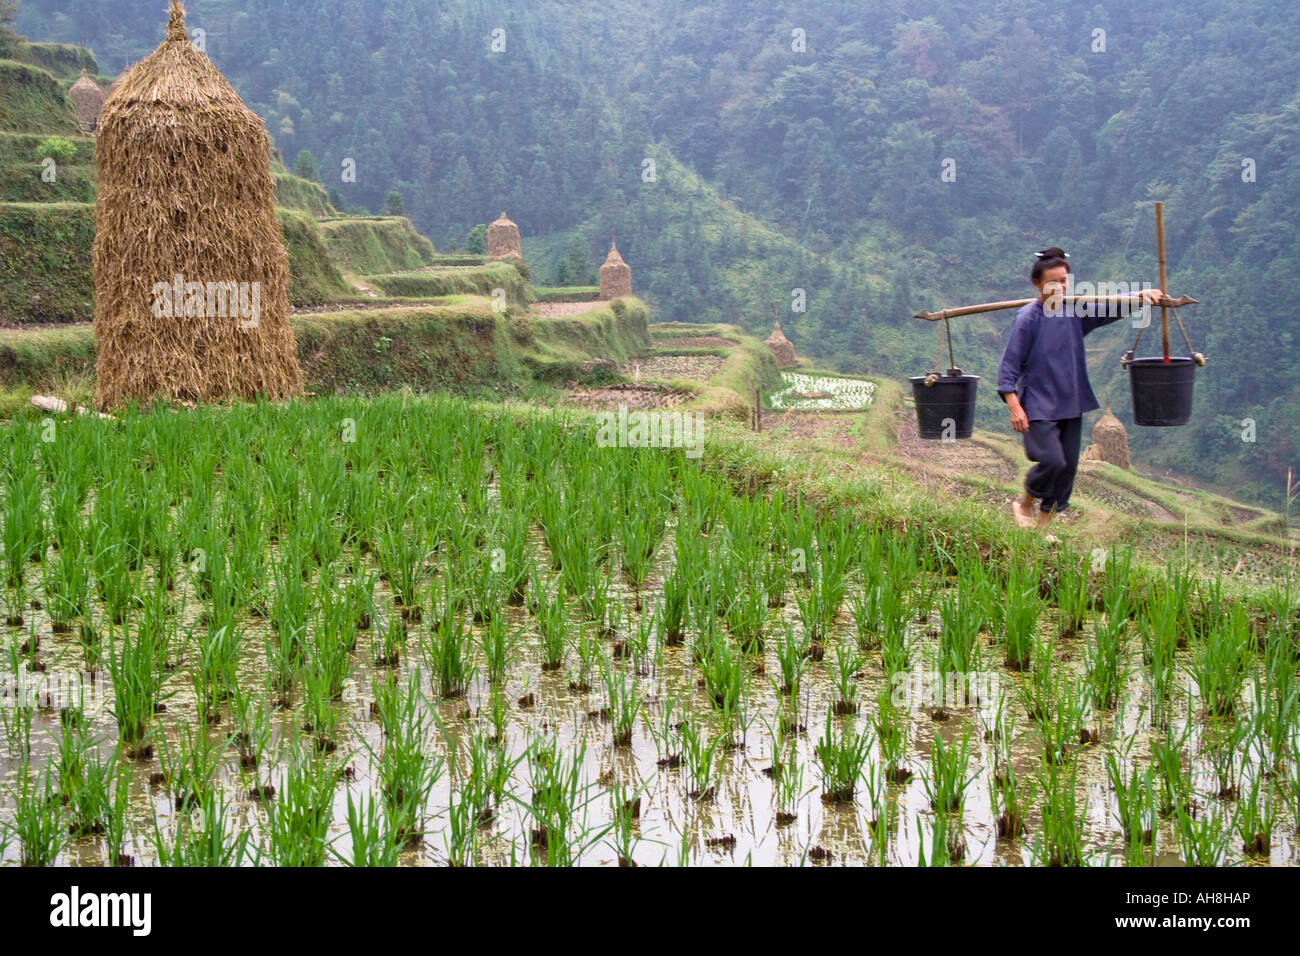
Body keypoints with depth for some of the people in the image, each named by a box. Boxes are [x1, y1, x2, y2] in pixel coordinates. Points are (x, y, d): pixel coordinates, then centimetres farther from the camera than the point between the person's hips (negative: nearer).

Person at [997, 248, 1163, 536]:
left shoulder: (1075, 312, 4)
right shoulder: (1027, 318, -10)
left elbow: (1110, 310, -1)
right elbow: (1009, 365, -10)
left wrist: (1140, 297, -20)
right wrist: (1014, 407, -17)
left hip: (1071, 404, 6)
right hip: (1038, 406, -6)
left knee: (1068, 466, 6)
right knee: (1052, 461, -18)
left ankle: (1043, 524, 19)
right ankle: (1024, 503, 10)